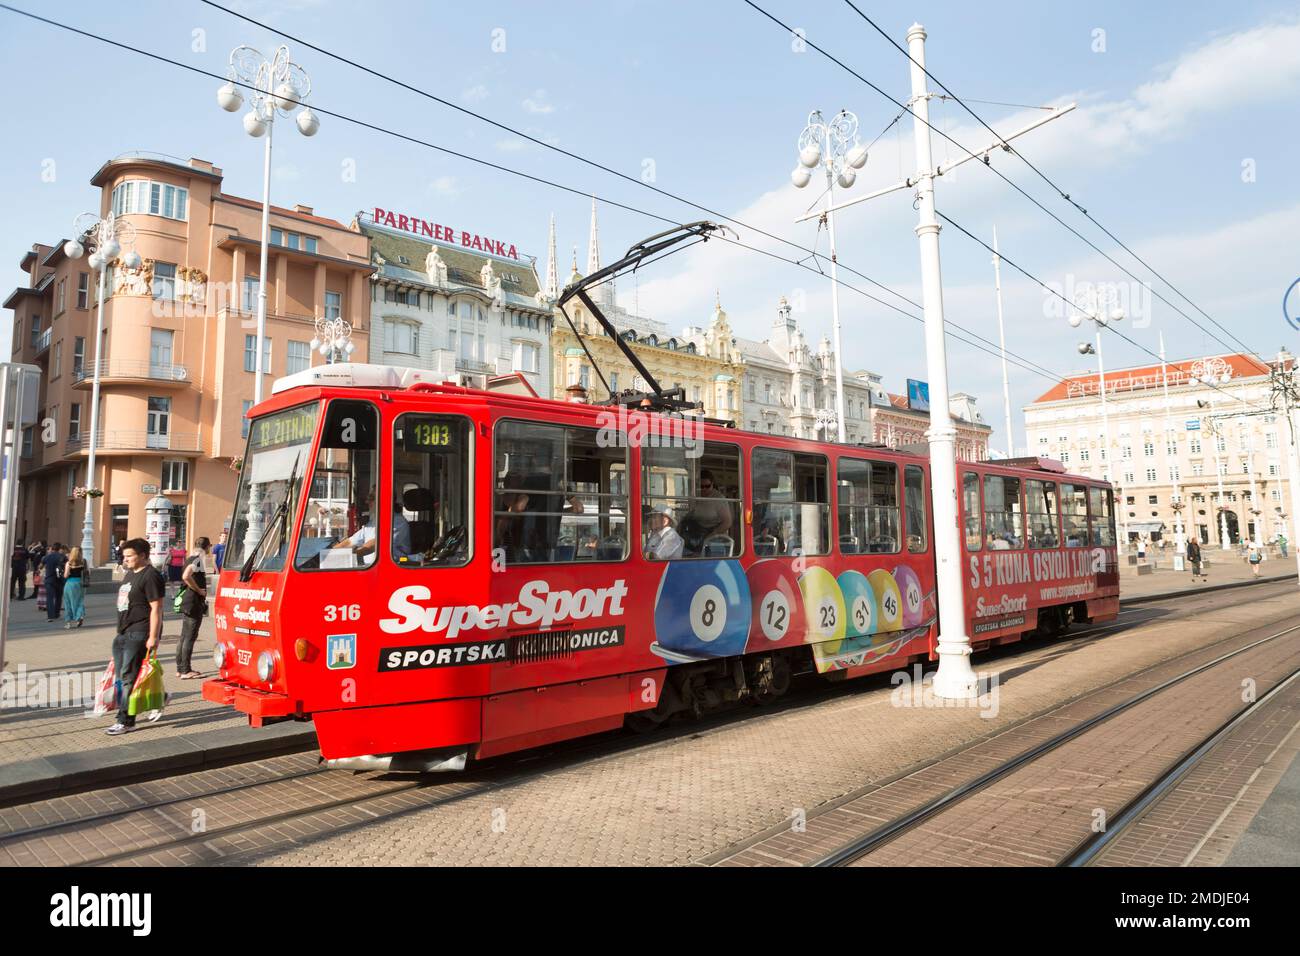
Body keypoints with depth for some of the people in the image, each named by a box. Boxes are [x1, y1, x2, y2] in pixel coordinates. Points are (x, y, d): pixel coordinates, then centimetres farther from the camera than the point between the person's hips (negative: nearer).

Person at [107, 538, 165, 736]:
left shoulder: (150, 577, -15)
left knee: (129, 677, -8)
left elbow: (156, 609, -19)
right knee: (120, 676, 14)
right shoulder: (130, 574, 16)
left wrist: (153, 637, -22)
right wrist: (121, 630, 24)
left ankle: (125, 721, -3)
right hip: (123, 633, 10)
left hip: (139, 635, -10)